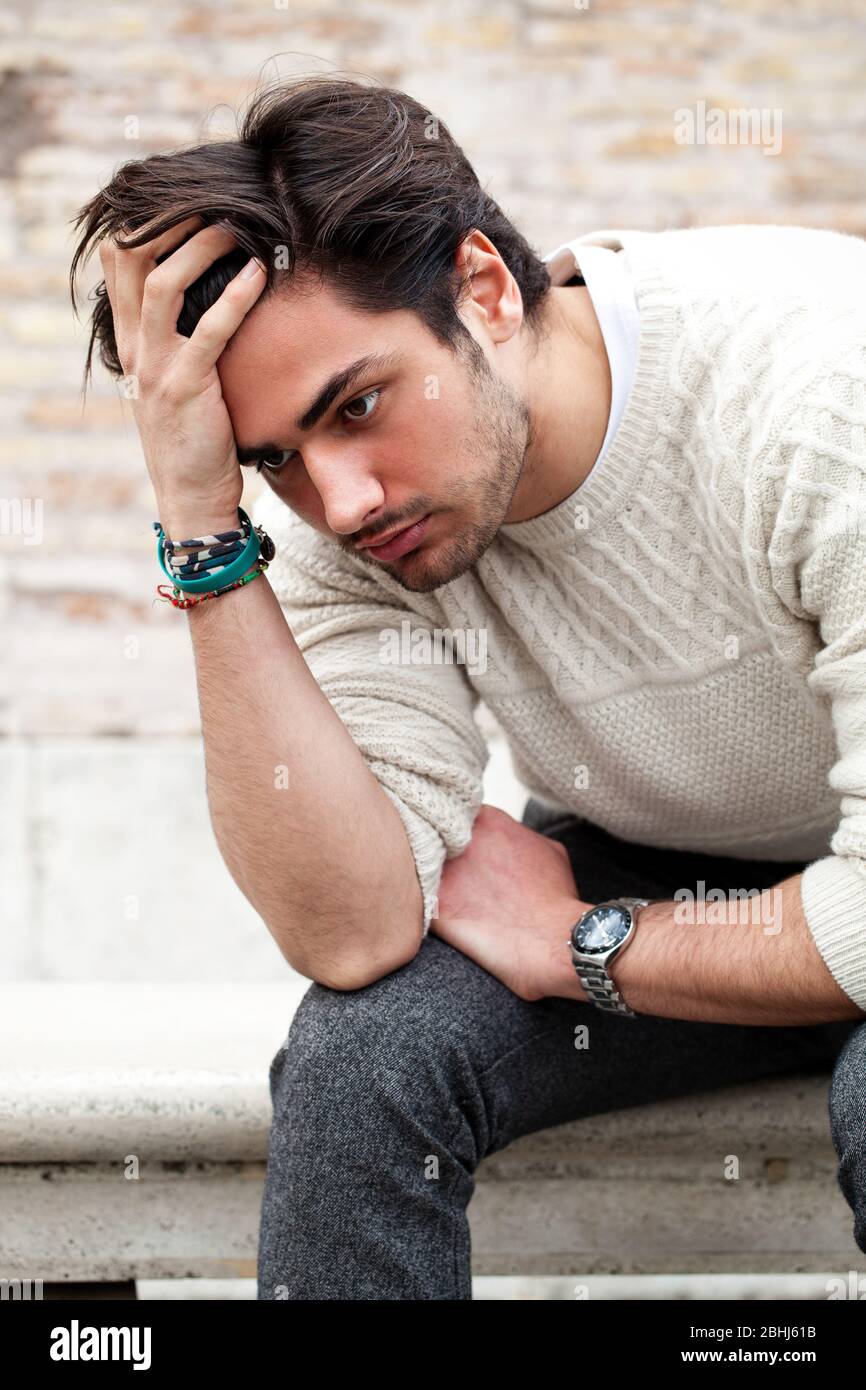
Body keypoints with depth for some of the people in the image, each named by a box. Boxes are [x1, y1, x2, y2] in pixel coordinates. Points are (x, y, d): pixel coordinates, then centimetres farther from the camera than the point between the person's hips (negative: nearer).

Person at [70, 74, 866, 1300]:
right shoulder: (336, 519, -16)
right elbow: (353, 935, -27)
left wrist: (577, 945, -19)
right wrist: (201, 526, -32)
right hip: (641, 886, 3)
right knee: (363, 1041, -22)